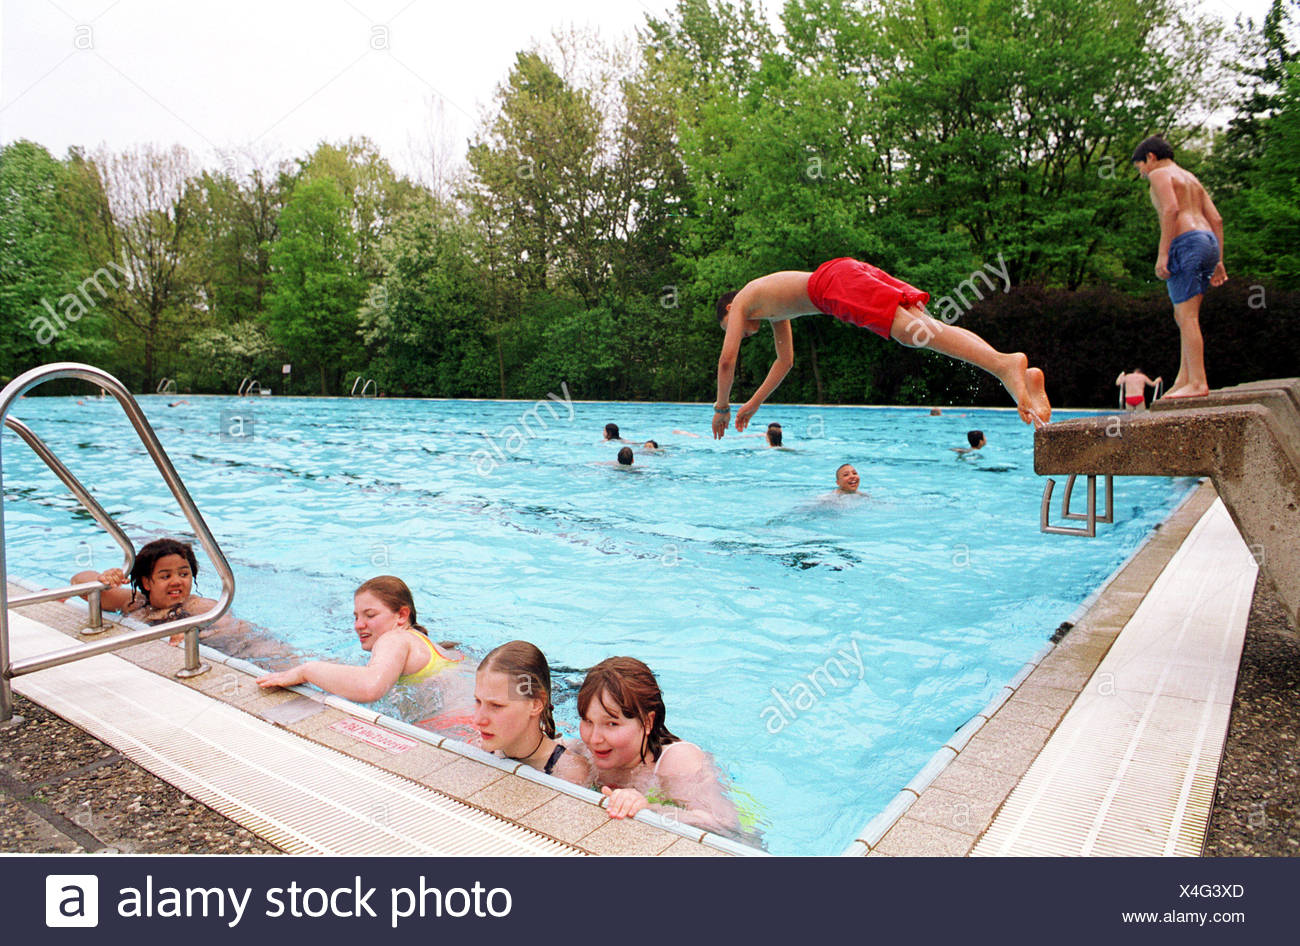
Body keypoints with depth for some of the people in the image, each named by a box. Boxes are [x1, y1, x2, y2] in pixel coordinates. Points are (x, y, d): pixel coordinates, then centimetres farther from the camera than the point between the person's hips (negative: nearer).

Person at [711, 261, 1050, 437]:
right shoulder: (773, 305, 43)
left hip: (836, 279, -7)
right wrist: (754, 403, 49)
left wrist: (721, 407, 26)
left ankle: (1004, 364, -46)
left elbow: (727, 359, 15)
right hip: (855, 271, 7)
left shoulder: (741, 302, 22)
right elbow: (785, 361, 46)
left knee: (911, 332, -25)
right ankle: (1024, 376, -28)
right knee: (926, 327, -11)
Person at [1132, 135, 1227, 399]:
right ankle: (1184, 379, 10)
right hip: (1208, 241, 9)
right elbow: (1216, 219, 21)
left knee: (1187, 316, -11)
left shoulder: (1160, 174, 3)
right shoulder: (1191, 178, 28)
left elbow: (1171, 209, -15)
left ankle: (1197, 382, -15)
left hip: (1186, 242, -9)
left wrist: (1162, 253, -19)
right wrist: (1218, 260, 20)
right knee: (1183, 316, 12)